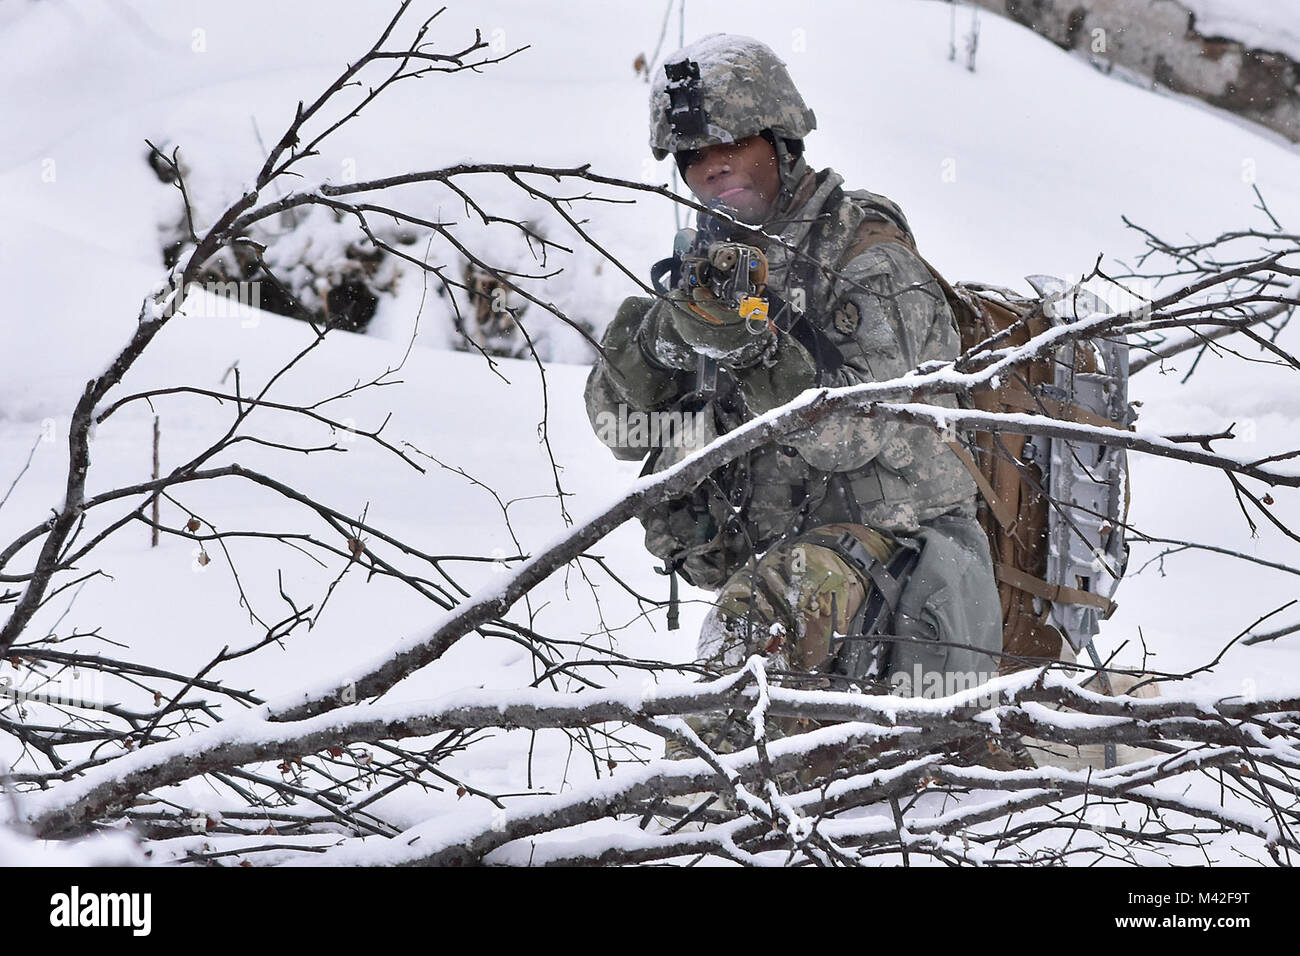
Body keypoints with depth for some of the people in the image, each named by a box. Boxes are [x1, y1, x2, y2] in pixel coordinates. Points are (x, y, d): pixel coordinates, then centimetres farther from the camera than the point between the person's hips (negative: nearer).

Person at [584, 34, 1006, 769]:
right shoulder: (713, 264, 10)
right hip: (777, 549, 9)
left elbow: (851, 429, -23)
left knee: (764, 612, -35)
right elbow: (622, 426, 0)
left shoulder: (866, 254, -9)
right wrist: (663, 332, -19)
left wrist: (747, 342, -34)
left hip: (879, 533, -8)